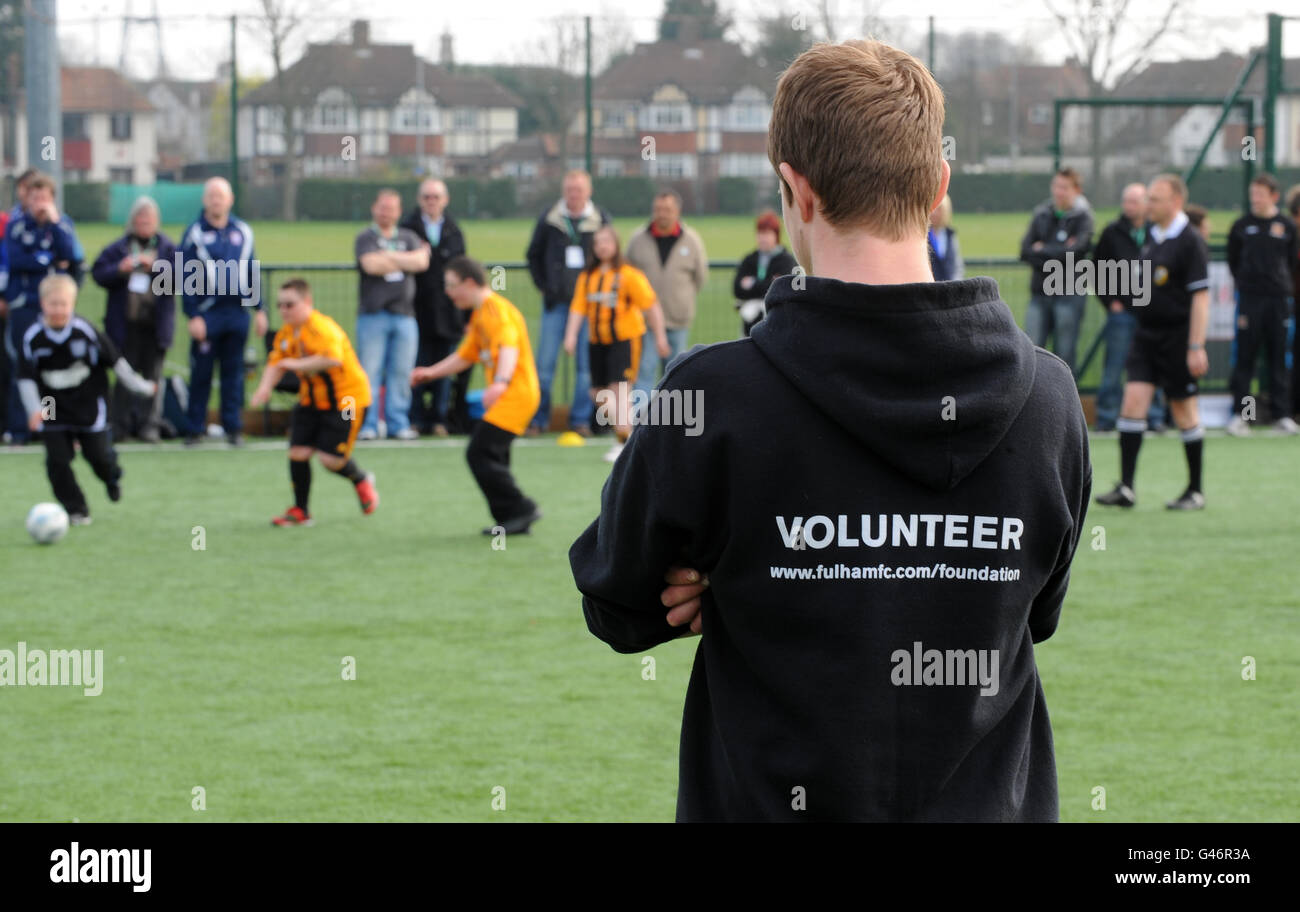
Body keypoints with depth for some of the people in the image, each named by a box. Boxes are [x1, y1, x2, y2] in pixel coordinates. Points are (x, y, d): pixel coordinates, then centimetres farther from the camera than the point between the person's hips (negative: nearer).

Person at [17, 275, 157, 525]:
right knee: (58, 460, -6)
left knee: (98, 455, 3)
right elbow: (26, 378, -6)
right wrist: (34, 408, -17)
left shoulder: (85, 331, -12)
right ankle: (75, 509, 7)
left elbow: (114, 360, -1)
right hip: (53, 411, 0)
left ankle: (112, 476, 40)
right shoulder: (32, 339, -12)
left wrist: (138, 385, 3)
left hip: (88, 405, 0)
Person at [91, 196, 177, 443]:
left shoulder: (167, 248, 6)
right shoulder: (118, 248, 8)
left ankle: (149, 425, 5)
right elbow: (98, 272, 3)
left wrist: (156, 267, -15)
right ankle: (121, 425, 7)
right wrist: (119, 269, -13)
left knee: (152, 375, 2)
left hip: (156, 323, 0)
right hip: (126, 323, 0)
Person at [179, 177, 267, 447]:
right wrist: (192, 316, -10)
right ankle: (195, 428, 7)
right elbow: (184, 277, -3)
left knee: (234, 372, 7)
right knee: (201, 373, 0)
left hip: (237, 311, 3)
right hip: (206, 313, -3)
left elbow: (253, 272, 15)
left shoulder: (242, 231, 10)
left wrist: (259, 309, 10)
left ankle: (233, 427, 12)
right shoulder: (194, 233, -1)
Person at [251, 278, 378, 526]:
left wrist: (297, 364, -33)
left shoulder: (322, 329, -25)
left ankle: (361, 480, 25)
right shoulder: (286, 333, 3)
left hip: (344, 399, -8)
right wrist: (265, 387, -11)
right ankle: (300, 512, 12)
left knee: (331, 459, -10)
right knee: (298, 452, -3)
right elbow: (276, 363, 10)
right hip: (312, 400, 8)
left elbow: (332, 359, -42)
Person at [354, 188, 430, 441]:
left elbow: (422, 262, -2)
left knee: (401, 372, 1)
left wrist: (388, 257, -4)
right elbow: (371, 265, -13)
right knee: (369, 371, -6)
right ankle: (367, 425, -3)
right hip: (373, 314, -3)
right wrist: (407, 261, -2)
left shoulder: (409, 238, 17)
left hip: (404, 315, 3)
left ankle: (398, 423, 7)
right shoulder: (365, 238, 6)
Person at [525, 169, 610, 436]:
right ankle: (538, 418, 7)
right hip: (556, 302, 0)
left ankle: (581, 418, 9)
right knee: (545, 361, -1)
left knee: (586, 363, 1)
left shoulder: (601, 220, 2)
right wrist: (543, 285, 4)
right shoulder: (549, 219, 3)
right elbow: (533, 255, 13)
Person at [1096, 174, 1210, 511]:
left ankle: (1195, 491, 14)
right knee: (1133, 401, -5)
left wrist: (1196, 347, -19)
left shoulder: (1189, 241, -13)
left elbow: (1201, 295, -15)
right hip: (1146, 332, 7)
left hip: (1177, 338, -7)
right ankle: (1125, 488, -6)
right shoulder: (1151, 236, 9)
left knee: (1185, 412, 2)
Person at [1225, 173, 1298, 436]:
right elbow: (1233, 260, 11)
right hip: (1249, 298, -1)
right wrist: (1243, 282, 4)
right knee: (1244, 358, -3)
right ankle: (1238, 415, 0)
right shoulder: (1242, 226, 4)